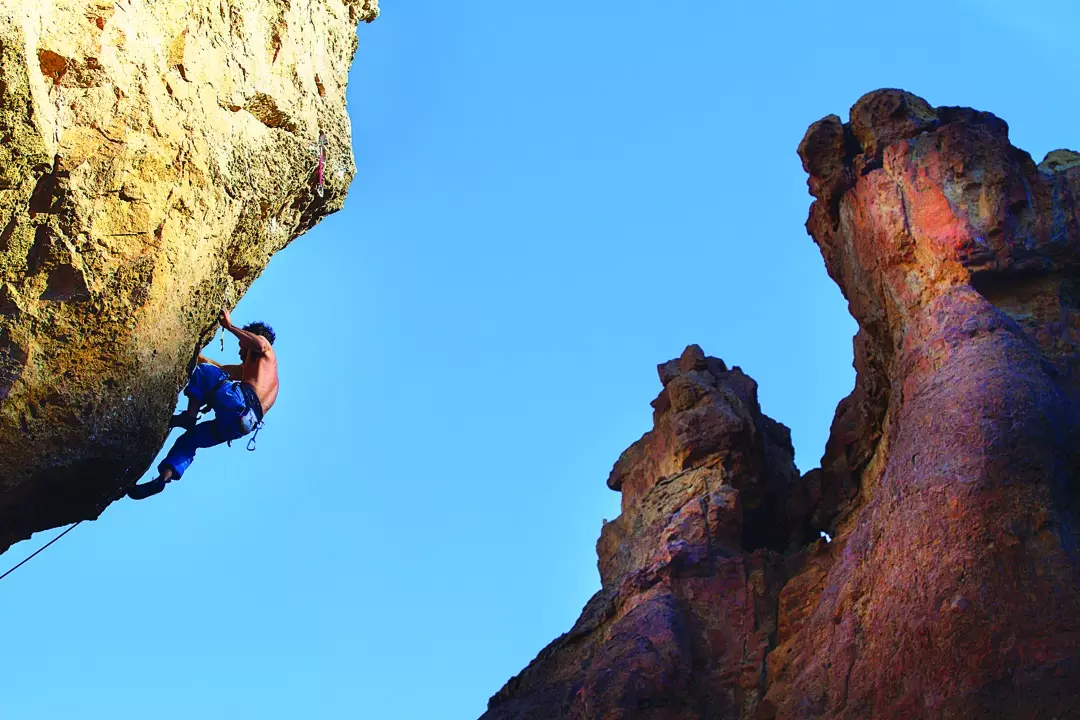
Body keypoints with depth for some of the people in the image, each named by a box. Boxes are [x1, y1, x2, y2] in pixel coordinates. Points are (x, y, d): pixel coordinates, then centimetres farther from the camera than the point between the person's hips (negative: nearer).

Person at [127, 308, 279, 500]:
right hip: (243, 421, 9)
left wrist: (229, 326, 0)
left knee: (203, 372, -2)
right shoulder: (247, 368, 41)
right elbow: (220, 369, 45)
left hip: (240, 401, -9)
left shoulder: (267, 353, 16)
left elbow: (259, 343, -10)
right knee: (190, 438, 15)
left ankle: (189, 417, -15)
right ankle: (163, 478, 0)